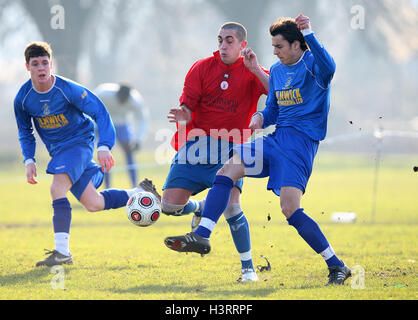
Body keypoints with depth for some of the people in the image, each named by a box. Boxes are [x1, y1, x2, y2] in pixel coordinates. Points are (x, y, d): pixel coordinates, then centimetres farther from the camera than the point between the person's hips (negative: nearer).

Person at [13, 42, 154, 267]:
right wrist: (29, 160, -4)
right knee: (93, 204, 5)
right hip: (57, 151, 6)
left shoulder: (68, 90, -20)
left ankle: (62, 252, -28)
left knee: (57, 188, -29)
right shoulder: (23, 98, -6)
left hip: (79, 143, -6)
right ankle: (140, 193, 36)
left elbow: (99, 112, -16)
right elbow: (25, 132, 11)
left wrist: (104, 147, -29)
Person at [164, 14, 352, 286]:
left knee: (290, 209, -18)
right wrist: (261, 117, 2)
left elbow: (328, 68, -33)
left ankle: (337, 266, -9)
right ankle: (202, 236, -3)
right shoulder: (277, 71, 17)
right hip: (277, 138, 8)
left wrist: (308, 34, -39)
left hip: (301, 141, -8)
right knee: (227, 170, -3)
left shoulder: (312, 64, -7)